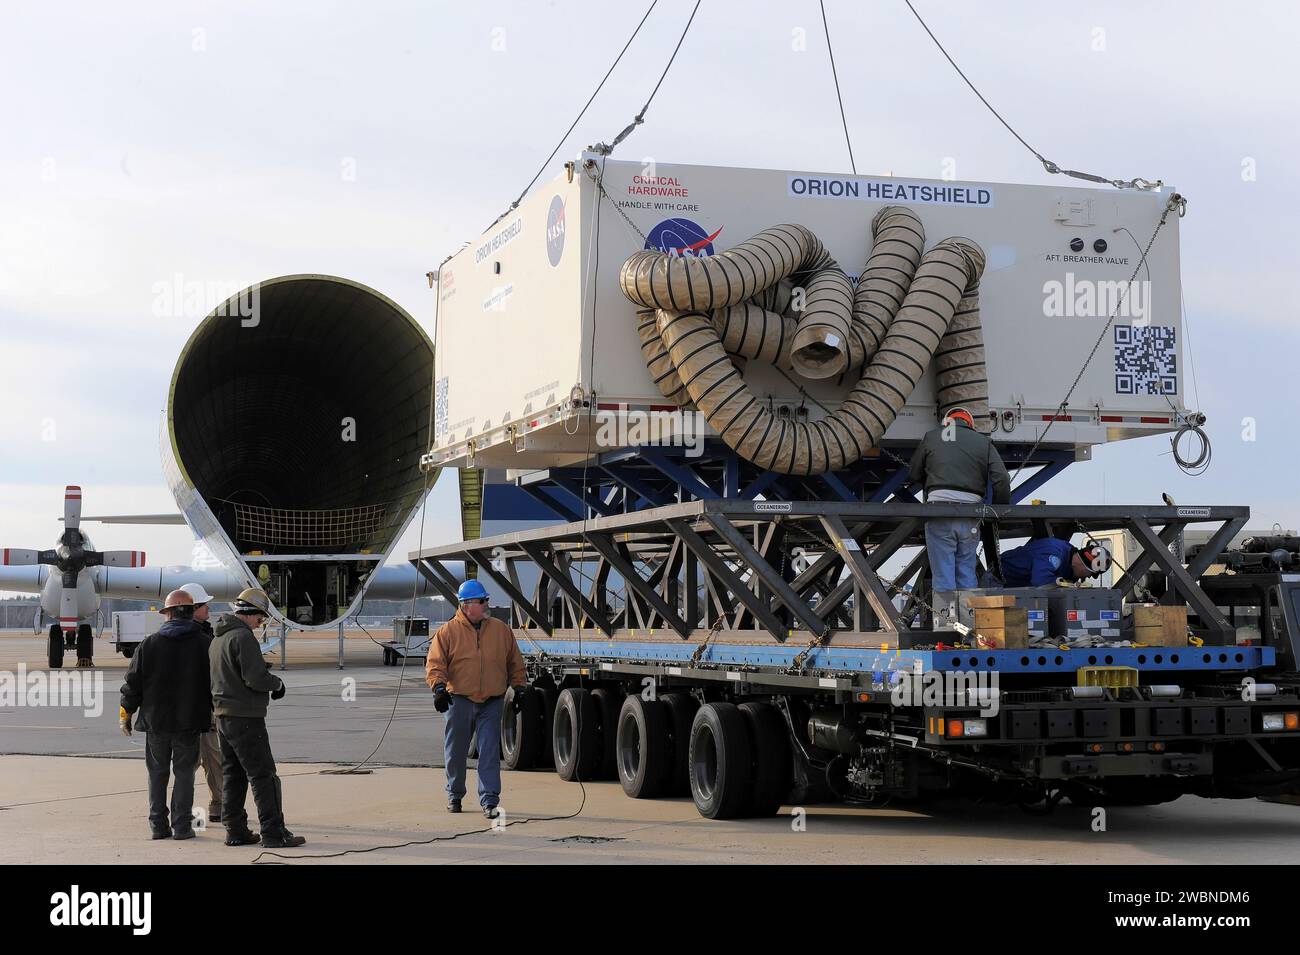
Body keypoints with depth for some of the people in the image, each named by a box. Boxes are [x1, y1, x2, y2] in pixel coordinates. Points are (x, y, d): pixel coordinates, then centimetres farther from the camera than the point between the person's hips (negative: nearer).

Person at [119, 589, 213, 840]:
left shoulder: (148, 644, -3)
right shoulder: (203, 645, -5)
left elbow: (133, 683, 2)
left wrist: (125, 713, 13)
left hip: (155, 720, 1)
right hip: (189, 722, -1)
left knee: (157, 773, 11)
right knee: (184, 773, 5)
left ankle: (158, 825, 13)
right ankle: (182, 825, 3)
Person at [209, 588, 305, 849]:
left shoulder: (217, 638, 16)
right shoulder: (243, 637, -16)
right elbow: (255, 678, -21)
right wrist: (277, 683, -4)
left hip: (223, 716, 10)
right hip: (246, 717, -10)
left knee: (233, 775, 13)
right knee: (263, 776, -8)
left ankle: (235, 830, 14)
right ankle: (273, 832, -9)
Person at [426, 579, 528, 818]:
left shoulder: (501, 630, 8)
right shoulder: (448, 631, 0)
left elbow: (515, 663, 15)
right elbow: (435, 663, -5)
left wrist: (519, 688, 11)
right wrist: (439, 687, -19)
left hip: (491, 702, 1)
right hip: (459, 701, -1)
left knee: (490, 754, -5)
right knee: (455, 752, 10)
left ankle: (489, 801, -3)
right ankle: (454, 794, 29)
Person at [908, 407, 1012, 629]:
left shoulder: (932, 436, 13)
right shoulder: (983, 442, 14)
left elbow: (915, 474, 19)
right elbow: (1002, 480, 4)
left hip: (939, 510, -2)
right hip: (970, 514, 2)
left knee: (942, 573, -1)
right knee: (967, 572, 10)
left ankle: (945, 627, -4)